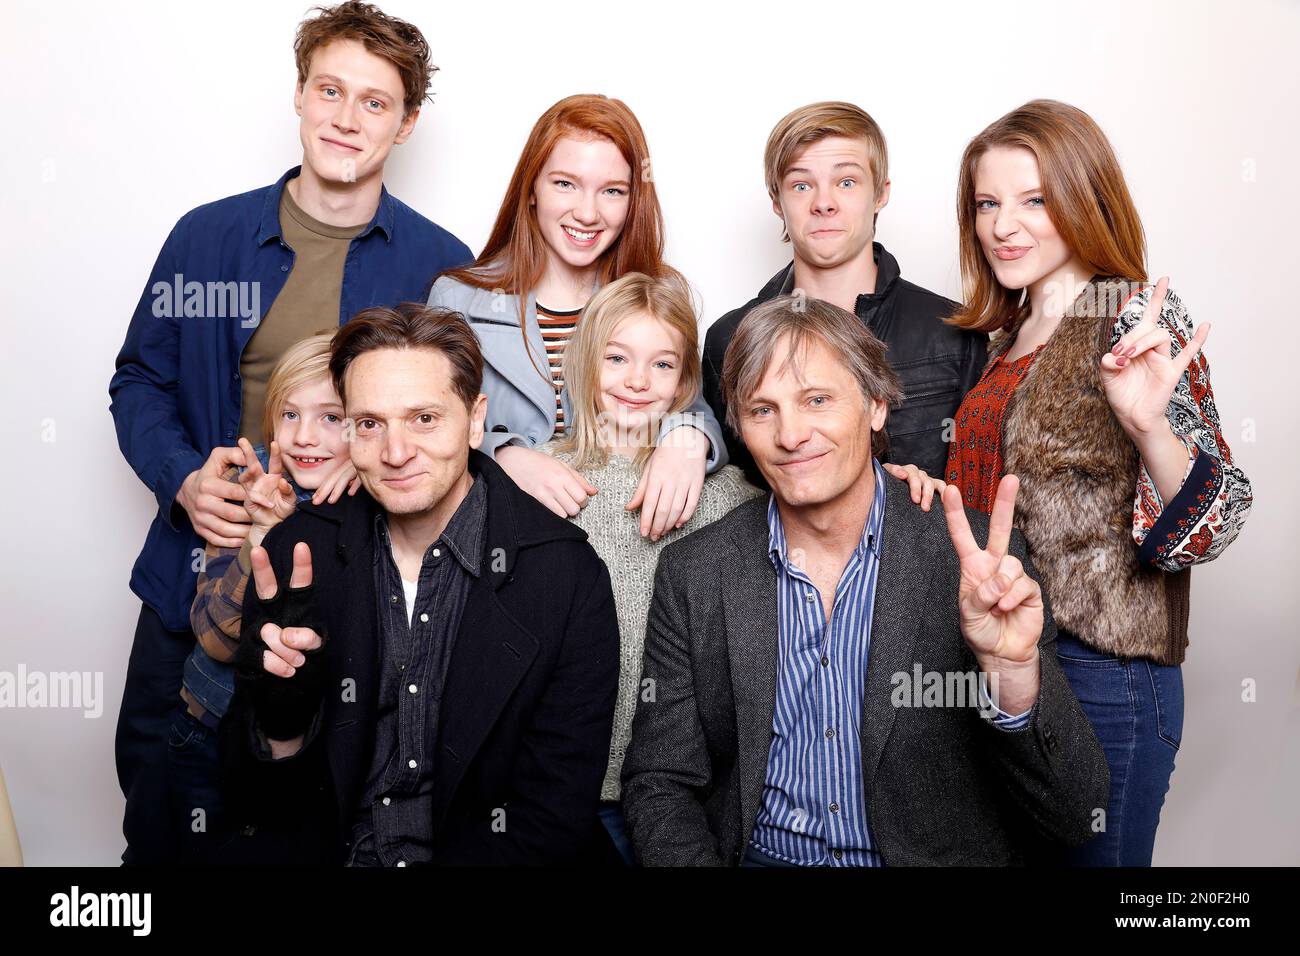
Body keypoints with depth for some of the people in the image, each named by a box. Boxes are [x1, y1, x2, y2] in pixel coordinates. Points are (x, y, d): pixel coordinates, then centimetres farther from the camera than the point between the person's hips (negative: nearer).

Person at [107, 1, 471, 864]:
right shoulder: (207, 236, 3)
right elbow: (139, 382, 9)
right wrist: (184, 478, -9)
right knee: (157, 822, 18)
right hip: (197, 586, 2)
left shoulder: (441, 265, -3)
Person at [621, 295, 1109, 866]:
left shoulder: (970, 563, -10)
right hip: (759, 857, 2)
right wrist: (691, 860, -19)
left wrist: (1014, 674, -30)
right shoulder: (692, 574, -4)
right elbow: (659, 786, 1)